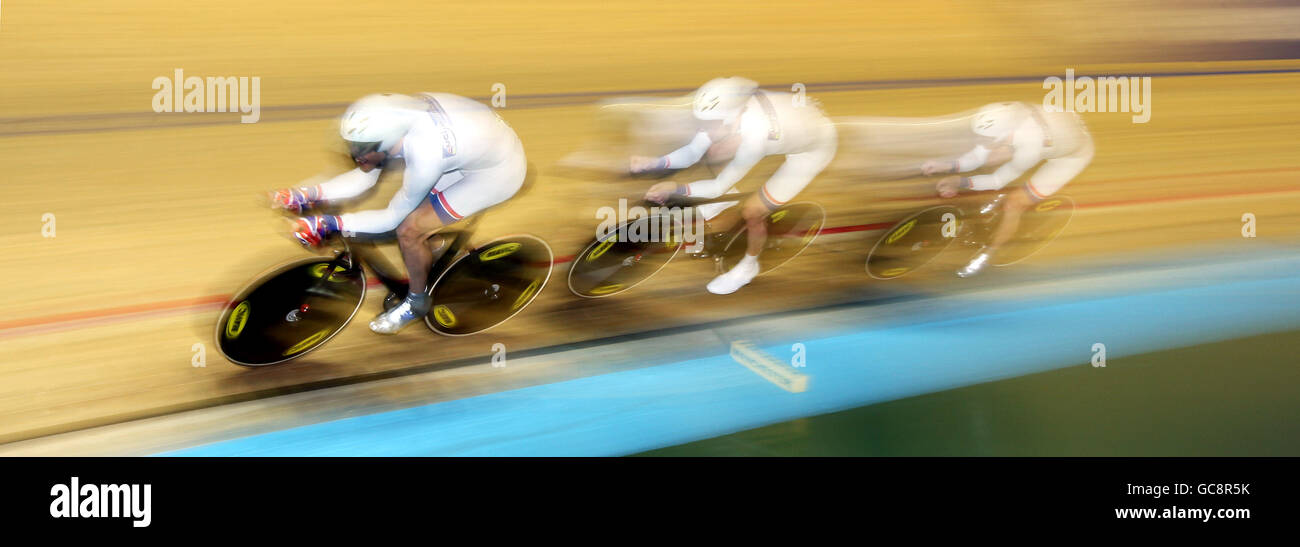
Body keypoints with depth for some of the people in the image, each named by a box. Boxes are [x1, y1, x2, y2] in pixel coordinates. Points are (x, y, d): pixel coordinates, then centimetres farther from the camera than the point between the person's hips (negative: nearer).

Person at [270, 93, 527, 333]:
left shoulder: (424, 158, -37)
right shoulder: (394, 116, -14)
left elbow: (392, 217, -21)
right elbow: (363, 178, 0)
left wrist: (328, 224, -24)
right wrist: (306, 195, -8)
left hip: (497, 171, -8)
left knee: (409, 231, -9)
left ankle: (417, 302, 16)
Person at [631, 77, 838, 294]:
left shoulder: (754, 138, -41)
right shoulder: (724, 111, -22)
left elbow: (719, 186, -28)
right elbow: (692, 152, -12)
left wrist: (675, 188, -35)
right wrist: (653, 162, -26)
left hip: (814, 149, -6)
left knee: (751, 213, -5)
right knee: (712, 150, 1)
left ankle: (748, 266, 24)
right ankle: (729, 196, 30)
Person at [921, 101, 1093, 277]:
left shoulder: (1030, 148, -42)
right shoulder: (1003, 119, -26)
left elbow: (999, 180, -26)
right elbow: (978, 156, -14)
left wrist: (961, 182, -29)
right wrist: (948, 165, -29)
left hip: (1073, 156, -6)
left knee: (1013, 205, -7)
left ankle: (986, 255, 12)